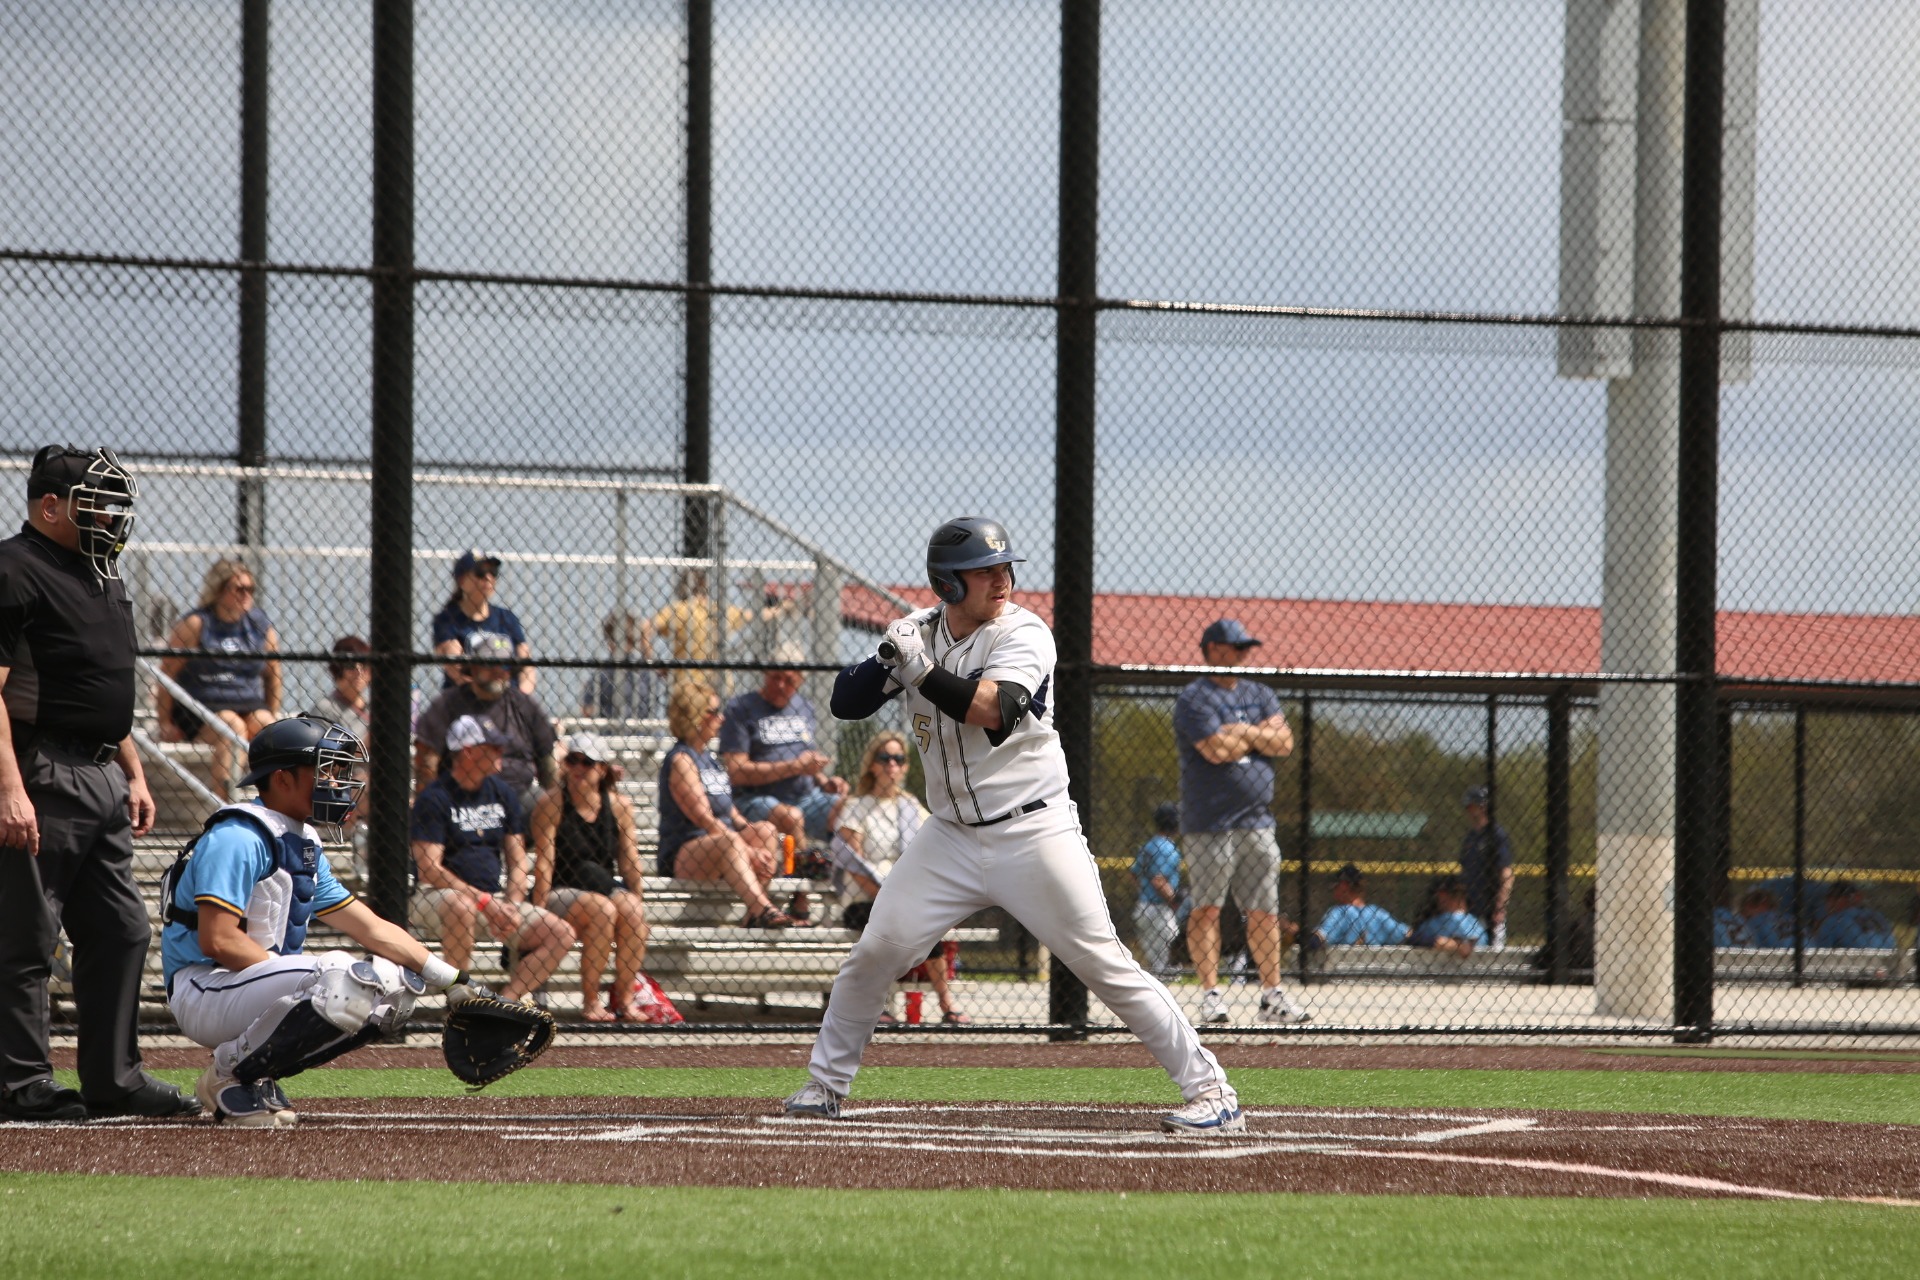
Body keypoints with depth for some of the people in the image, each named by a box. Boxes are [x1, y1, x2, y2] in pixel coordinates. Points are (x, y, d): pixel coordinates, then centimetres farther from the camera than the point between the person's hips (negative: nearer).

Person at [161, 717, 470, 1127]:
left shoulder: (305, 846, 17)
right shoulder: (238, 839, -14)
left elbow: (372, 929, 17)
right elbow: (218, 940, -22)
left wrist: (454, 981, 9)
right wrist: (305, 976, -22)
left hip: (256, 985, 10)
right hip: (203, 991, -10)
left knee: (394, 985, 5)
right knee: (346, 982, -30)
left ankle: (259, 1070, 3)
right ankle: (230, 1073, -13)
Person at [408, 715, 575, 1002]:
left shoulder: (503, 795, 12)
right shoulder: (434, 798, -8)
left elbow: (517, 862, 12)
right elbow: (428, 869, -15)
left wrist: (512, 906, -7)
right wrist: (483, 901, -22)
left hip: (495, 899, 6)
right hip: (437, 896, -6)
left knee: (561, 934, -11)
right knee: (459, 905, -41)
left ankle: (505, 1001, -20)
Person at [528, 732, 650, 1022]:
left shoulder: (619, 806, 6)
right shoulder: (551, 802, -6)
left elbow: (629, 861, 9)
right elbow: (544, 861, -11)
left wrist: (634, 900, -1)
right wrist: (539, 913, -15)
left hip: (605, 887, 4)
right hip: (560, 892, -4)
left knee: (632, 911, -29)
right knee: (603, 910, -34)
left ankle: (624, 997, -18)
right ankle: (590, 1001, -25)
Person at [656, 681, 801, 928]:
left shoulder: (708, 758, 20)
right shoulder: (681, 760, -8)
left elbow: (730, 814, 19)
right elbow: (705, 819, -17)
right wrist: (748, 851, -21)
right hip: (681, 855, -9)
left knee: (765, 831, -12)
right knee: (729, 842, -36)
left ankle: (754, 914, -26)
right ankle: (764, 911, -52)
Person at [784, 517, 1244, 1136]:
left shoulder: (1023, 634, -11)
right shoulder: (918, 631, 4)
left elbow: (990, 708, -28)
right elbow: (845, 702, 1)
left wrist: (919, 669, -30)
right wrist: (886, 665, -18)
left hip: (1033, 835, -4)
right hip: (949, 838, 5)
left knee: (1102, 962, -8)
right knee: (875, 952, -1)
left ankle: (1209, 1088, -4)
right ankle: (825, 1084, 18)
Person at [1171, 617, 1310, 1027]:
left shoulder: (1260, 695, 16)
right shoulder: (1194, 699, -5)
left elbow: (1283, 742, 5)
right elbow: (1216, 750, -18)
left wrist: (1242, 732, -7)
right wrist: (1259, 733, -2)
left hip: (1257, 821, 6)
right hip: (1211, 823, -6)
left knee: (1264, 912, 6)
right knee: (1207, 908, -6)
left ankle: (1272, 996, 10)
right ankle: (1211, 995, -4)